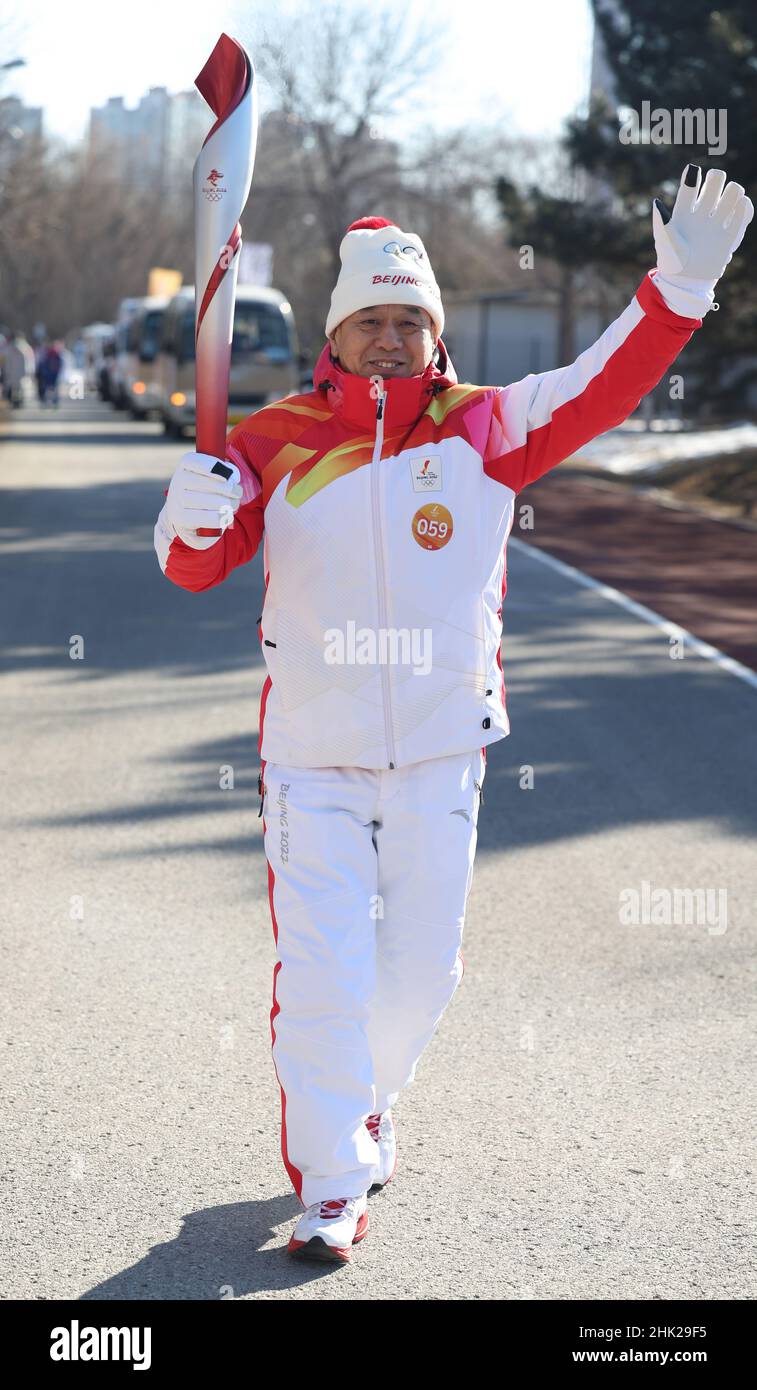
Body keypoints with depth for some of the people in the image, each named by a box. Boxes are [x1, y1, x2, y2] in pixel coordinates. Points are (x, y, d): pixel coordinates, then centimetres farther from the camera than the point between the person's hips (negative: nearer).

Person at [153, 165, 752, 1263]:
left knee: (420, 968, 12)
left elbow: (603, 387, -9)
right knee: (321, 975, -6)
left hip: (440, 757, 2)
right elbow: (199, 566, -2)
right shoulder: (277, 441, -1)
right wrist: (193, 520, -25)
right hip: (311, 759, -1)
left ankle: (365, 1103, 40)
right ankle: (330, 1184, 6)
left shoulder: (484, 430, 0)